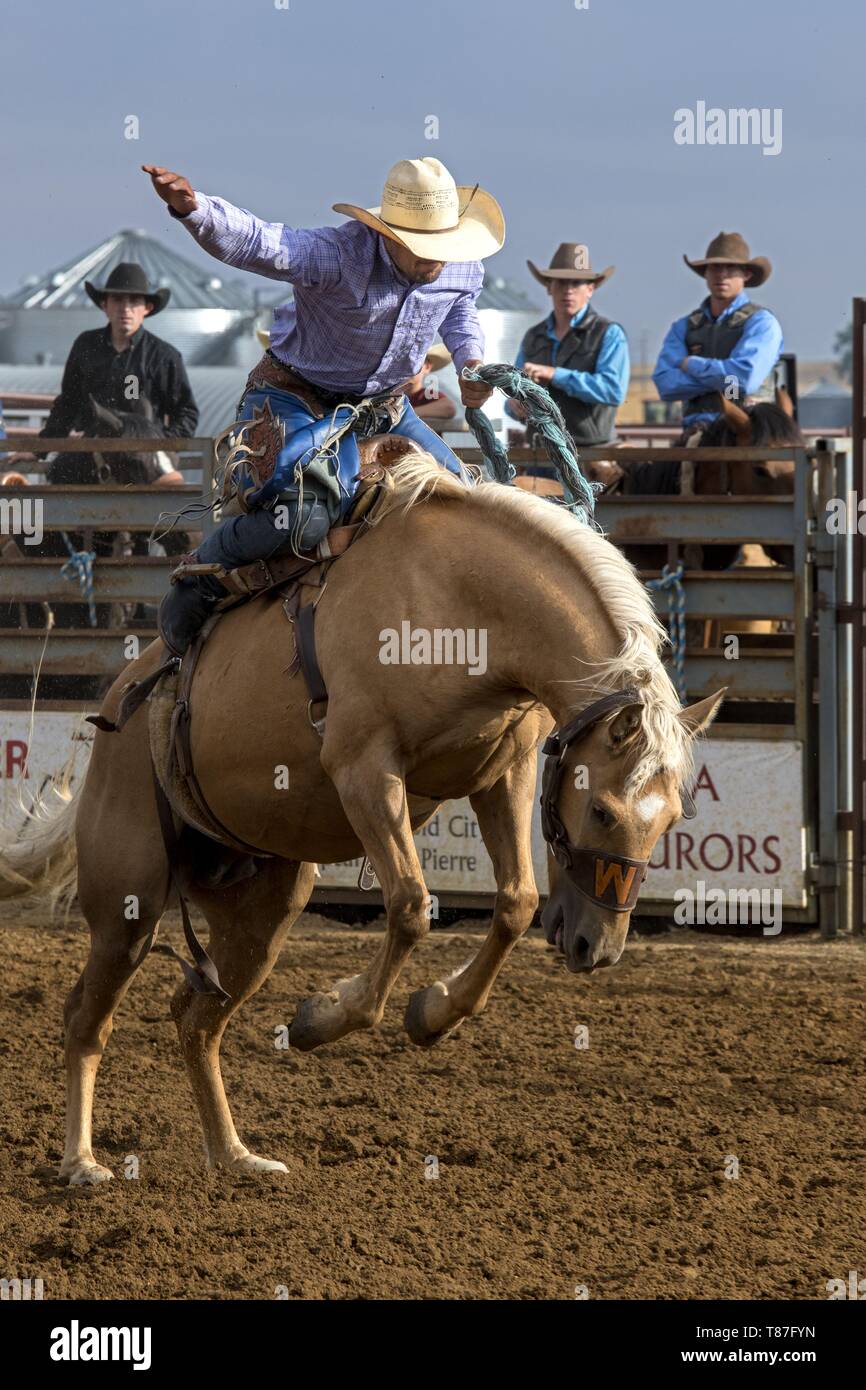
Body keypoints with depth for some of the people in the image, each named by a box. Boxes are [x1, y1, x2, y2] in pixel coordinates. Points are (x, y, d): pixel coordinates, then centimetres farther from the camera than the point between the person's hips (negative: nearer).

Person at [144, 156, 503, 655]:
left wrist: (471, 358, -3)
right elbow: (257, 242, -46)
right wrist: (192, 208, -65)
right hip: (296, 397, -7)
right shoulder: (336, 256, -31)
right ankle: (196, 585, -6)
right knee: (301, 515, -30)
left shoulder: (464, 269, -11)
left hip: (385, 407, 7)